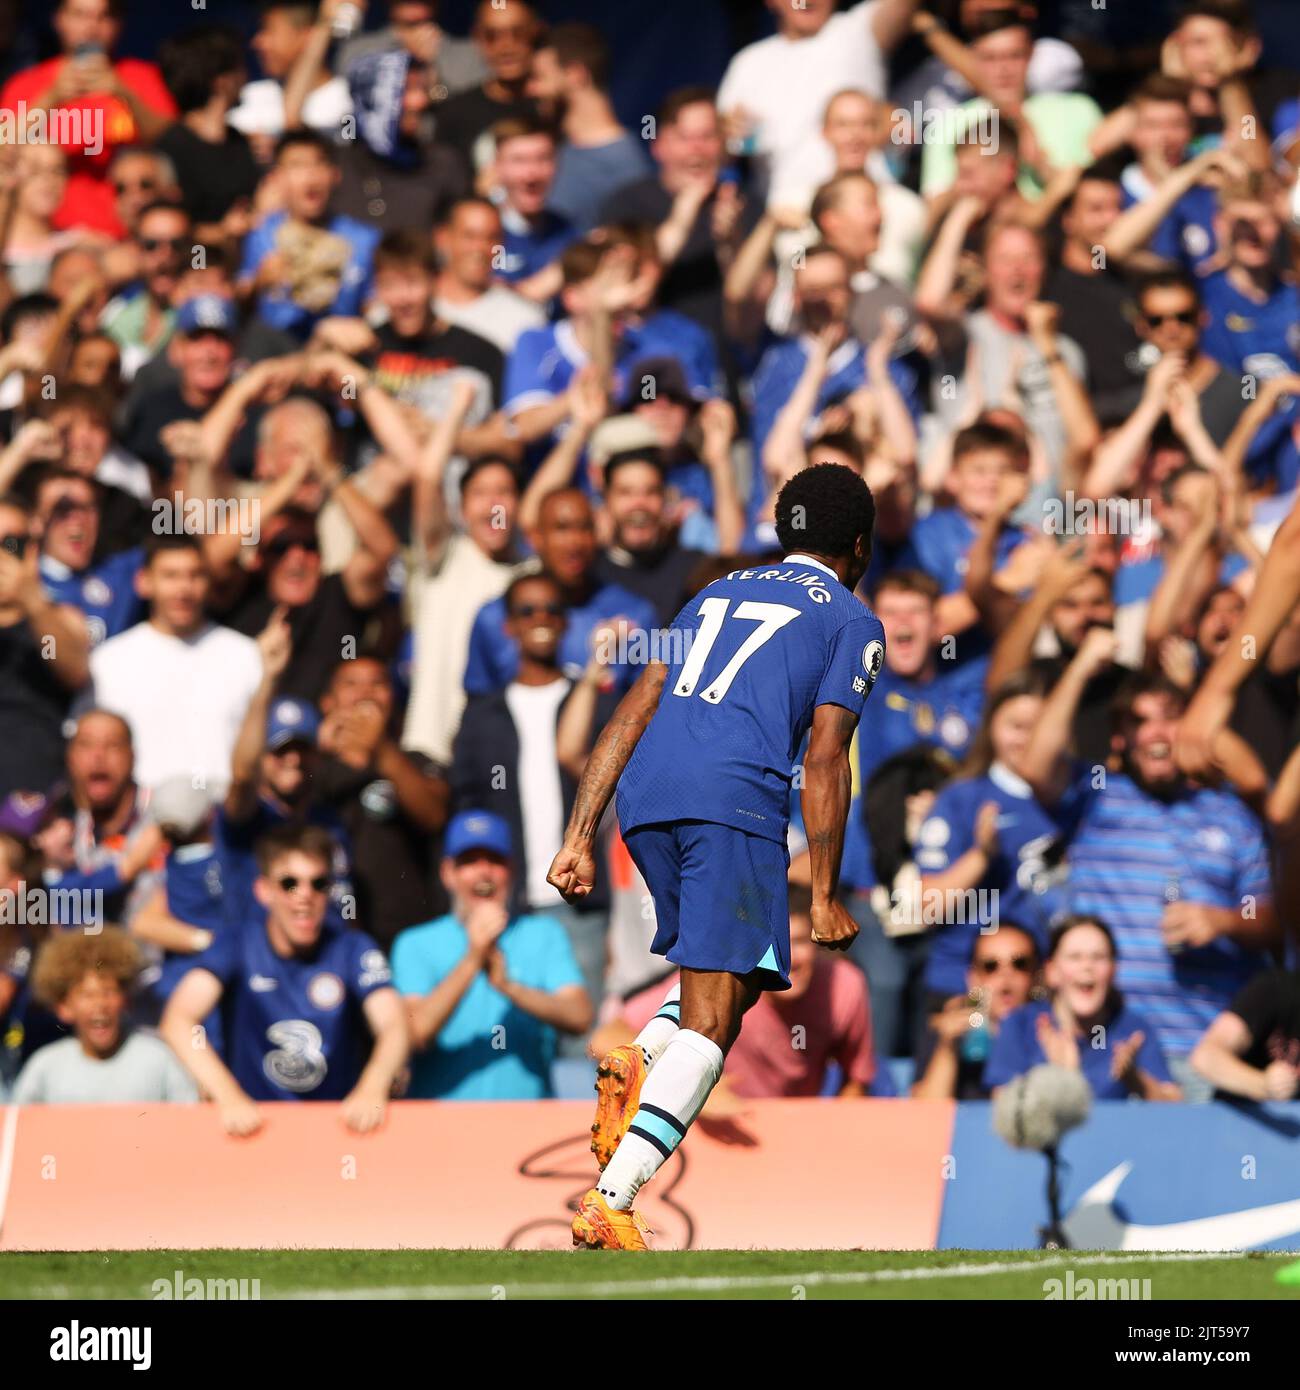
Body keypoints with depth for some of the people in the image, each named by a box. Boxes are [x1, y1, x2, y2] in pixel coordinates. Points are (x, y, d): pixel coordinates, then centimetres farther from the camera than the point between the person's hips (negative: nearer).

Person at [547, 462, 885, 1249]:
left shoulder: (716, 595, 29)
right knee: (713, 1020, -8)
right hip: (735, 799, -6)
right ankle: (611, 1200, -23)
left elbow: (632, 716, 21)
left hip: (644, 799, 6)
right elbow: (824, 760, 2)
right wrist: (825, 895, 3)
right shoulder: (852, 621, 13)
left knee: (739, 975, 24)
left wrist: (580, 838, 18)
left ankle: (638, 1065, -4)